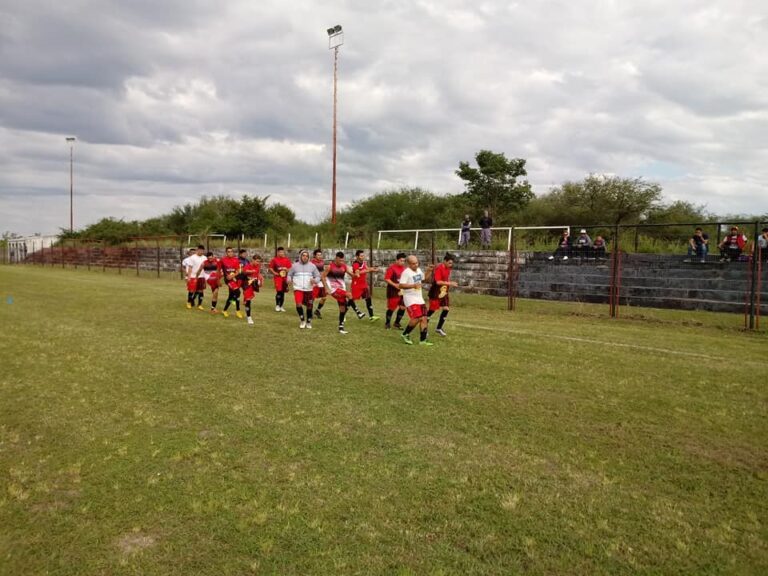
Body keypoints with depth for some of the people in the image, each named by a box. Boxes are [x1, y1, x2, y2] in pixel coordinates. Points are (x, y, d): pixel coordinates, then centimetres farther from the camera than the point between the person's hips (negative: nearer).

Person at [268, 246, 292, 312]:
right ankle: (277, 305, 2)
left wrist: (287, 270, -11)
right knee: (279, 291, -13)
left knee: (283, 292, 9)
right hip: (278, 277, -3)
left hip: (285, 277, 3)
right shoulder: (274, 259, -2)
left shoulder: (287, 259, 4)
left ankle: (281, 306, 21)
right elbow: (270, 268, 3)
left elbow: (290, 268, 10)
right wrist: (275, 273, -11)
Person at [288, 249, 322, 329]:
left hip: (309, 290, 1)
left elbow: (318, 276, 9)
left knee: (309, 306, 7)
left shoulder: (312, 266, 4)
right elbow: (289, 274, 15)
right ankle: (302, 320, 0)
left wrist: (315, 281, -14)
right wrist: (289, 280, -8)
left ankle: (309, 322, 30)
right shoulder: (295, 265, 4)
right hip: (298, 289, -1)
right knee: (298, 304, -22)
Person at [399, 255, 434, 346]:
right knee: (416, 318, -17)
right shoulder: (406, 272, -14)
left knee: (424, 318, 3)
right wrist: (413, 285, -28)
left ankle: (423, 340, 11)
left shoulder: (418, 270, 12)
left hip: (419, 298, 8)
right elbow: (401, 285, -20)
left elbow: (425, 279, 25)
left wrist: (429, 271, 11)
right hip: (410, 299, -8)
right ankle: (405, 334, 6)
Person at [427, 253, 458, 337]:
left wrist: (451, 284, 5)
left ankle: (439, 328, 13)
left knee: (446, 309, 1)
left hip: (444, 292, 8)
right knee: (432, 310, 1)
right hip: (436, 293, -7)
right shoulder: (438, 268, -19)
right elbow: (438, 282, -25)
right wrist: (450, 283, -25)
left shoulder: (448, 268, 6)